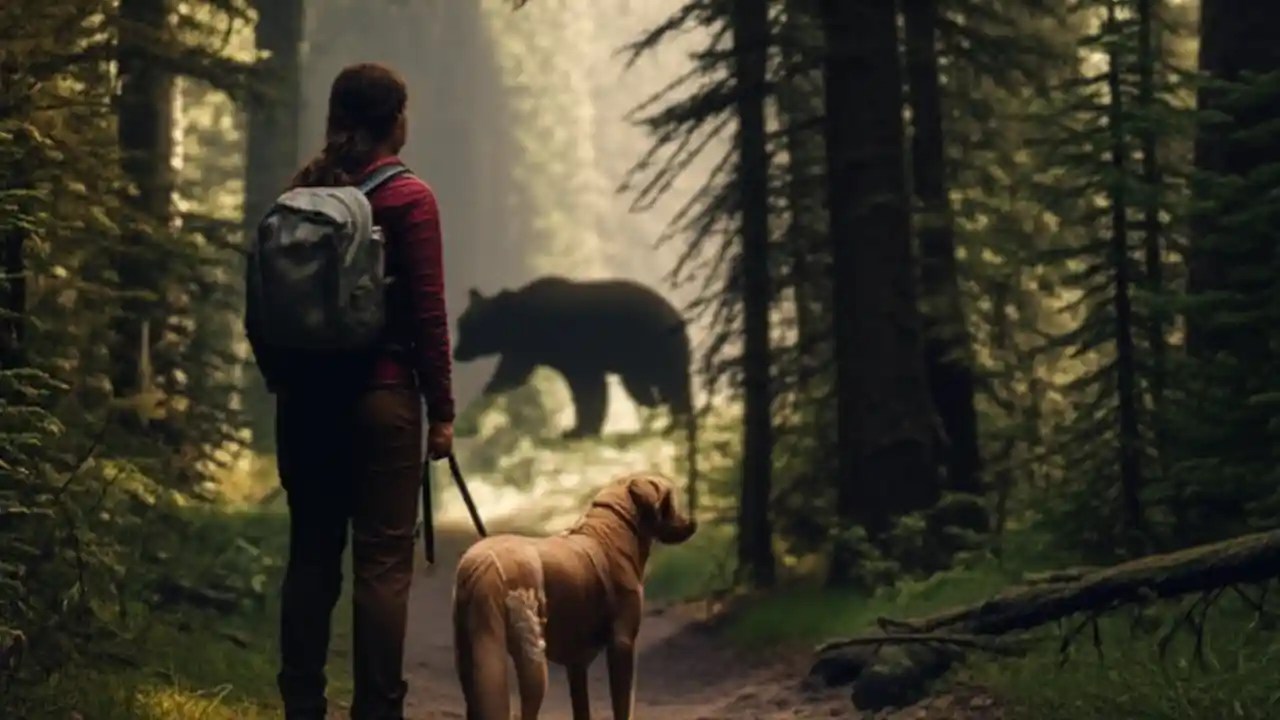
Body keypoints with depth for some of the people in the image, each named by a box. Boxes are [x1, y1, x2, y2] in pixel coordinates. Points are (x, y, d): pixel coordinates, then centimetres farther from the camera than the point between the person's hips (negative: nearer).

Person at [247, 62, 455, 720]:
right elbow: (427, 312, -10)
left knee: (311, 555, 11)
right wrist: (441, 410, -4)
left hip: (306, 397, 5)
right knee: (383, 562, -2)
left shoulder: (299, 194, 7)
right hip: (380, 396, -5)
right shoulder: (407, 198, -8)